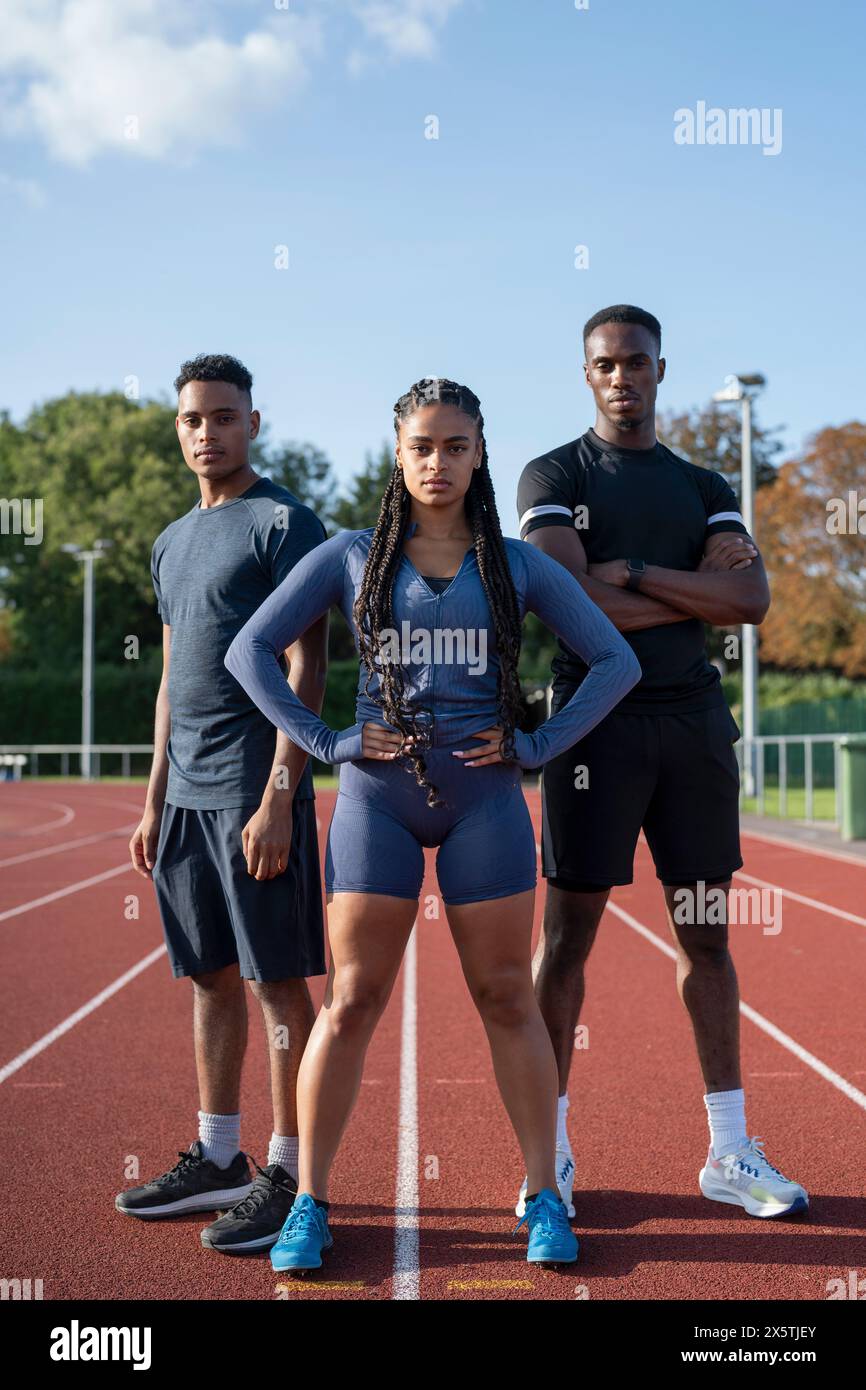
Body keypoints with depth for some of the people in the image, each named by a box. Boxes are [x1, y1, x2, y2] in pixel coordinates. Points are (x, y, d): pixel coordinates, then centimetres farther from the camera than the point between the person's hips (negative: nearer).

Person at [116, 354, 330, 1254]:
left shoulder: (284, 523, -5)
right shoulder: (172, 544, 18)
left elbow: (306, 667, -11)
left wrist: (277, 798, -18)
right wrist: (154, 801, 17)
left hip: (255, 790, -7)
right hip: (187, 796, 8)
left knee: (277, 978, -3)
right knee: (210, 978, 12)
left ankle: (288, 1176, 5)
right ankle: (216, 1161, 22)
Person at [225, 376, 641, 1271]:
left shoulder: (520, 566, 7)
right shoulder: (352, 557, 6)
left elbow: (616, 663, 8)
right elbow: (250, 649, 3)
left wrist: (540, 744, -2)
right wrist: (325, 742, -5)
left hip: (484, 796, 1)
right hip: (377, 794, 0)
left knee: (506, 1000, 4)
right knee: (352, 1001, 0)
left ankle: (545, 1198, 14)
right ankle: (309, 1204, 9)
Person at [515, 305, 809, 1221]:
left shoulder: (704, 489, 14)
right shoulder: (555, 476, 3)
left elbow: (753, 600, -3)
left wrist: (635, 573, -12)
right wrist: (697, 592, -7)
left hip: (694, 724, 4)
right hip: (596, 722, -4)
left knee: (706, 935, 8)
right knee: (567, 932, -1)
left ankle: (729, 1152, 16)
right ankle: (552, 1151, 10)